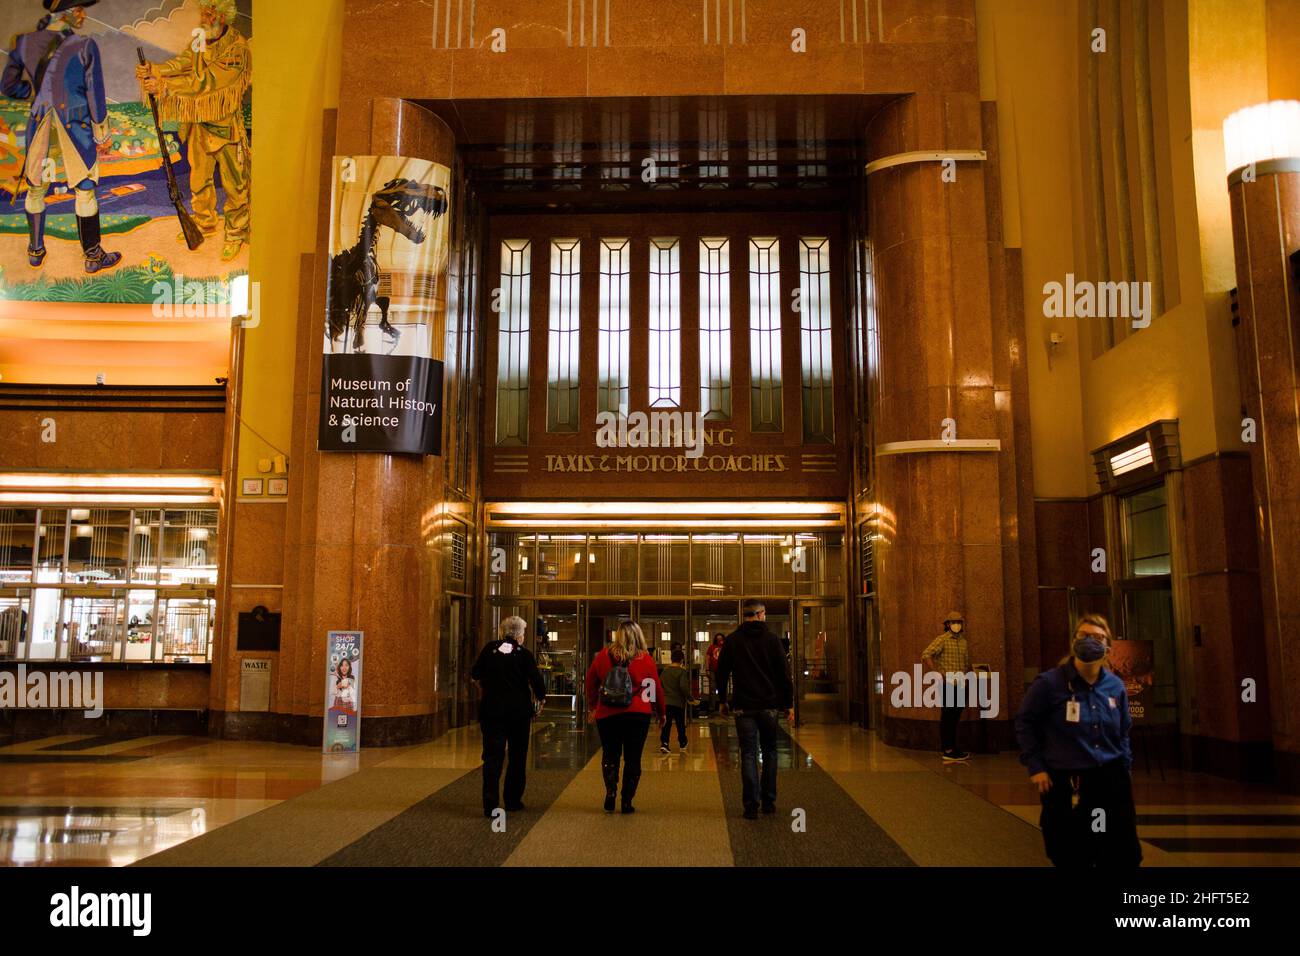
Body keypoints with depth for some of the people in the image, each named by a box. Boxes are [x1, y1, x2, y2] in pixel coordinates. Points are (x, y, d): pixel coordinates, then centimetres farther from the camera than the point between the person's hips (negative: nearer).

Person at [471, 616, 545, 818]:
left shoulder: (490, 649, 0)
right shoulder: (524, 654, -6)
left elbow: (475, 674, 9)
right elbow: (537, 681, -10)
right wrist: (539, 699, 7)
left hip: (491, 708, 1)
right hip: (519, 710, -1)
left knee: (492, 756, 0)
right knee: (517, 756, 13)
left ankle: (490, 803, -11)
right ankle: (513, 800, 20)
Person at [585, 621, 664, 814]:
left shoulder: (603, 656, 0)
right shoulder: (645, 659, -3)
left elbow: (591, 682, 10)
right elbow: (657, 687, 3)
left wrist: (593, 704, 25)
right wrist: (661, 712, 17)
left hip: (606, 714, 1)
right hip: (638, 715, -1)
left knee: (609, 755, 15)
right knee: (633, 758, 9)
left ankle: (610, 792, -3)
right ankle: (627, 801, 8)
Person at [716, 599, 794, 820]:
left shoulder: (732, 640, 1)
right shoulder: (772, 639, -2)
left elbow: (721, 673, 5)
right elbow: (784, 674, -2)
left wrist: (723, 701, 16)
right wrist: (789, 704, 5)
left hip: (744, 706, 0)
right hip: (769, 705, 0)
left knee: (748, 754, 3)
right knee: (769, 752, 14)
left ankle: (751, 806, -1)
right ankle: (769, 801, 17)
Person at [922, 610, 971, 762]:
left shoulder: (964, 642, 14)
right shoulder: (942, 640, -7)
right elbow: (926, 655, -15)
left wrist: (968, 677, 11)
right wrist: (937, 673, -18)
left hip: (961, 686, 7)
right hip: (948, 685, -7)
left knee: (955, 717, 13)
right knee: (947, 717, -3)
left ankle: (953, 749, 22)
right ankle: (948, 751, 0)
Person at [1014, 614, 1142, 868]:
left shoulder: (1116, 686, 3)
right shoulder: (1049, 682, -11)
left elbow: (1123, 733, 16)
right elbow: (1024, 723, -2)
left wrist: (1126, 769, 10)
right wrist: (1035, 766, -6)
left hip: (1111, 780, 4)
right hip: (1066, 783, -4)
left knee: (1122, 856, 12)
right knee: (1073, 858, 7)